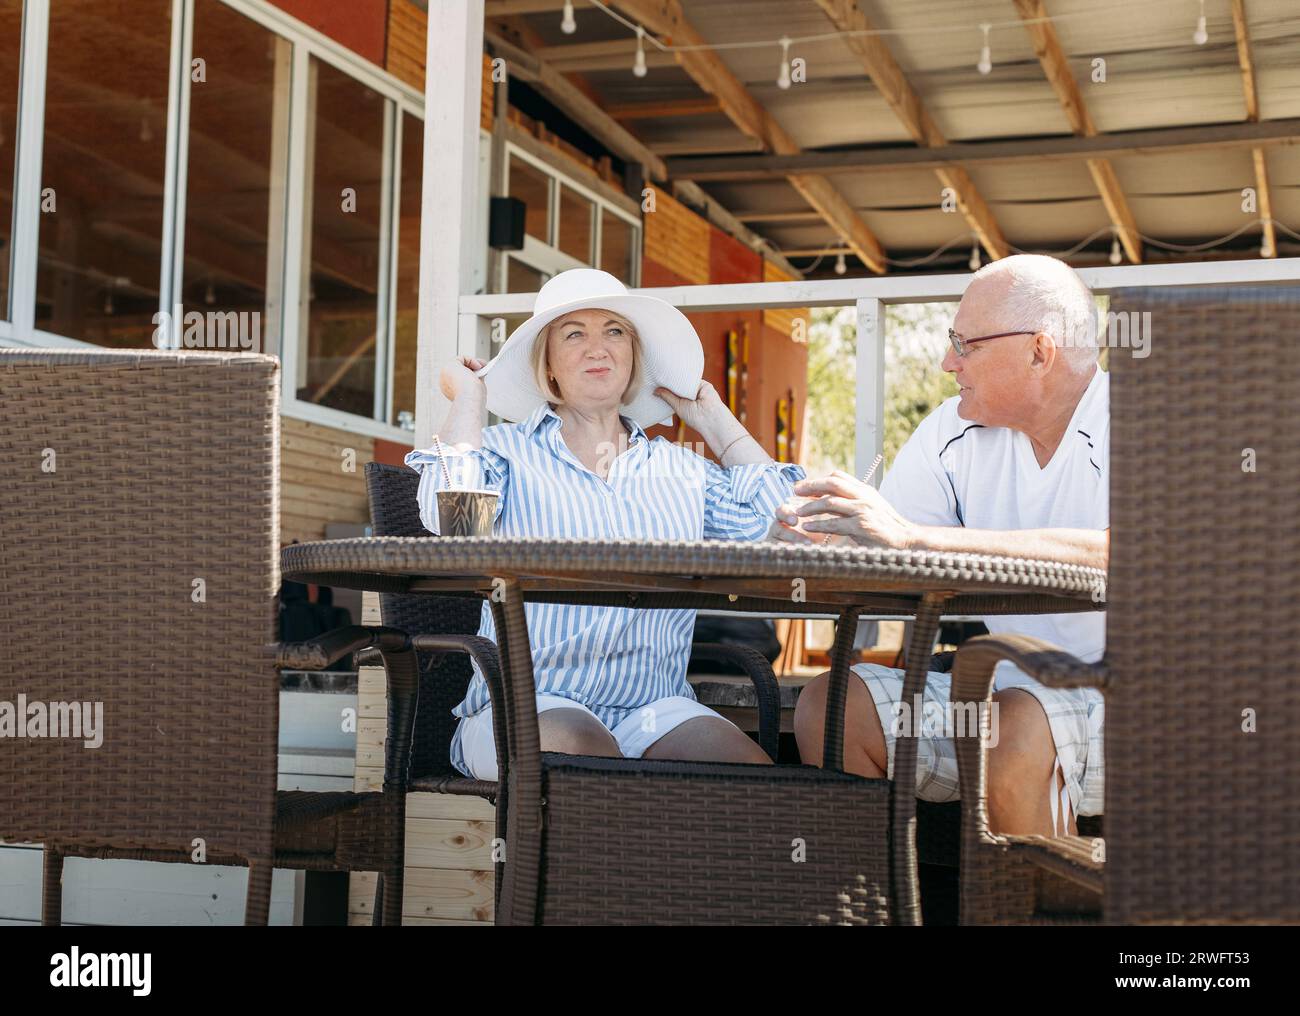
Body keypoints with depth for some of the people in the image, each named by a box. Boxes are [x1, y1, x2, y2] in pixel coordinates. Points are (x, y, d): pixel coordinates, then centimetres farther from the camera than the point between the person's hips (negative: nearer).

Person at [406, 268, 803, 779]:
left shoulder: (679, 467, 19)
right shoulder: (507, 449, 9)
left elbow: (774, 521, 4)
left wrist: (714, 418, 18)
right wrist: (470, 399, 3)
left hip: (655, 711, 3)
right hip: (529, 700, -3)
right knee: (577, 748, -38)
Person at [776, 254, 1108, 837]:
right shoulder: (956, 431, 7)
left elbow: (1121, 554, -31)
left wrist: (918, 538, -35)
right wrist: (812, 546, -21)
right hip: (1011, 692, 6)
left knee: (1016, 726, -34)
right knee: (830, 705, -12)